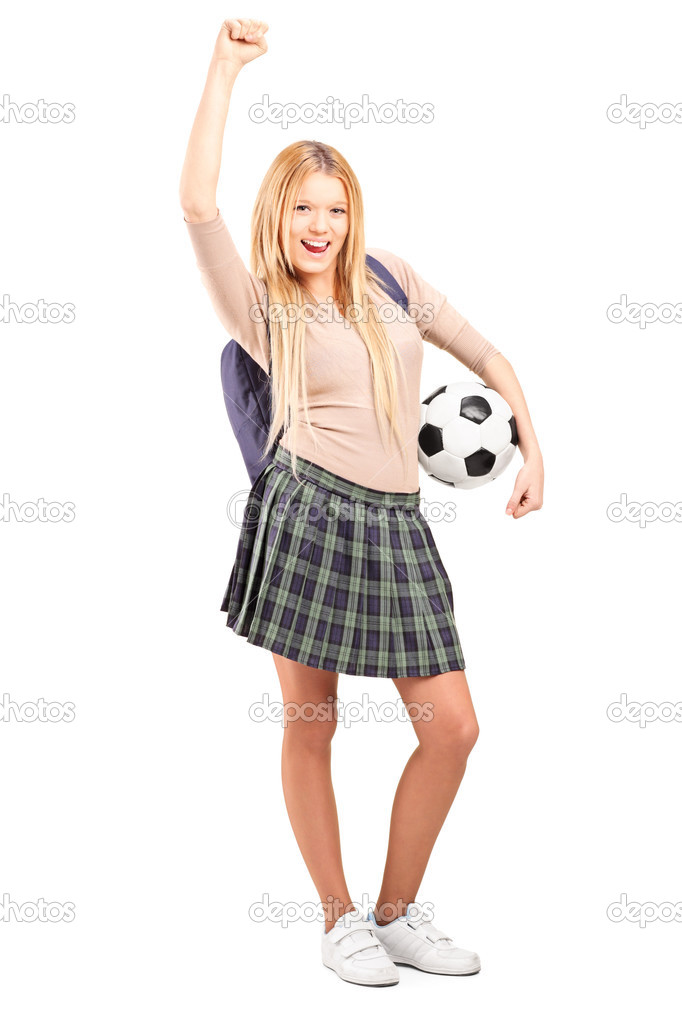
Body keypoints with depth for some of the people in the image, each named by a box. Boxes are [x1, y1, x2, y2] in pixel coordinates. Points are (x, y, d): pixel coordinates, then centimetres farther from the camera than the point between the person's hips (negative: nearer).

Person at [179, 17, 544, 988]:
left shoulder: (392, 280, 14)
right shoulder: (260, 308, 3)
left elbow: (486, 356, 20)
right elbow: (197, 200, -12)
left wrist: (532, 448, 11)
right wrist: (226, 66, -7)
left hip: (396, 524, 4)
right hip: (309, 514, -4)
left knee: (453, 729, 2)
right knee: (311, 725, 5)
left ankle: (396, 914, 21)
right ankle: (339, 918, 24)